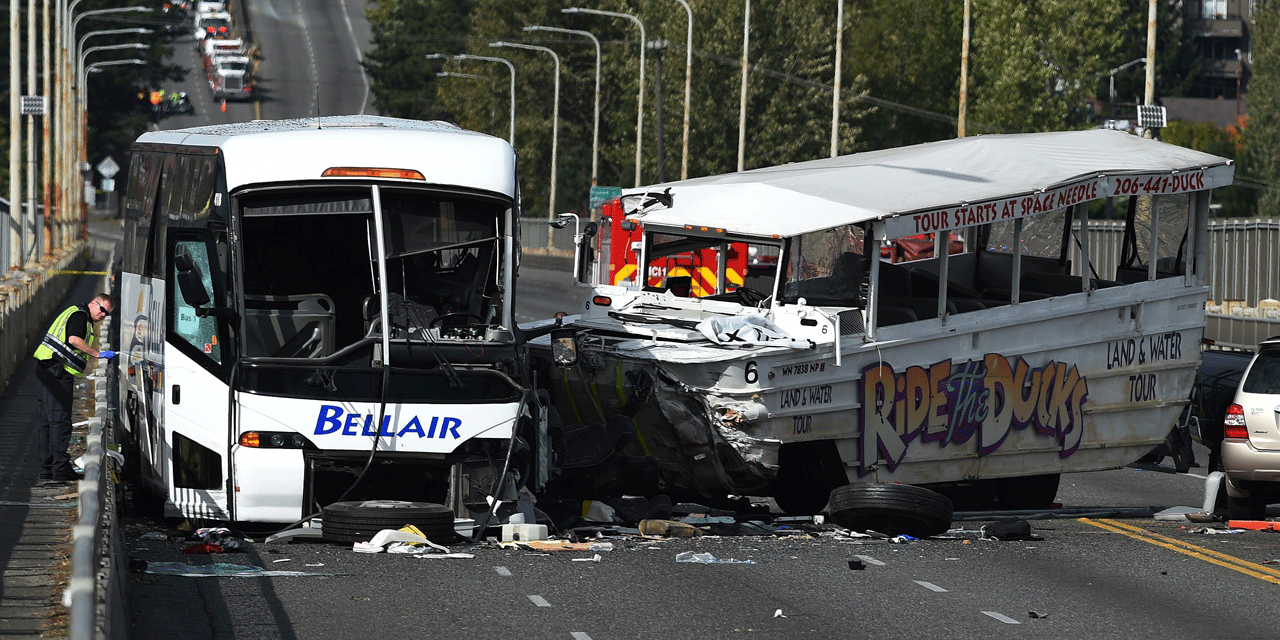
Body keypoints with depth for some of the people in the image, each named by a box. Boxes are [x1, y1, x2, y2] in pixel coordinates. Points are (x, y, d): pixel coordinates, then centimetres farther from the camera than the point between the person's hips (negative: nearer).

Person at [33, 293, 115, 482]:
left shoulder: (80, 316, 26)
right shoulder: (79, 315, -7)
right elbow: (74, 339, -24)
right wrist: (98, 354, -20)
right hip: (58, 371, -11)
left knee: (48, 421, 11)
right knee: (60, 420, -11)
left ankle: (46, 467, 13)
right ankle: (60, 468, -13)